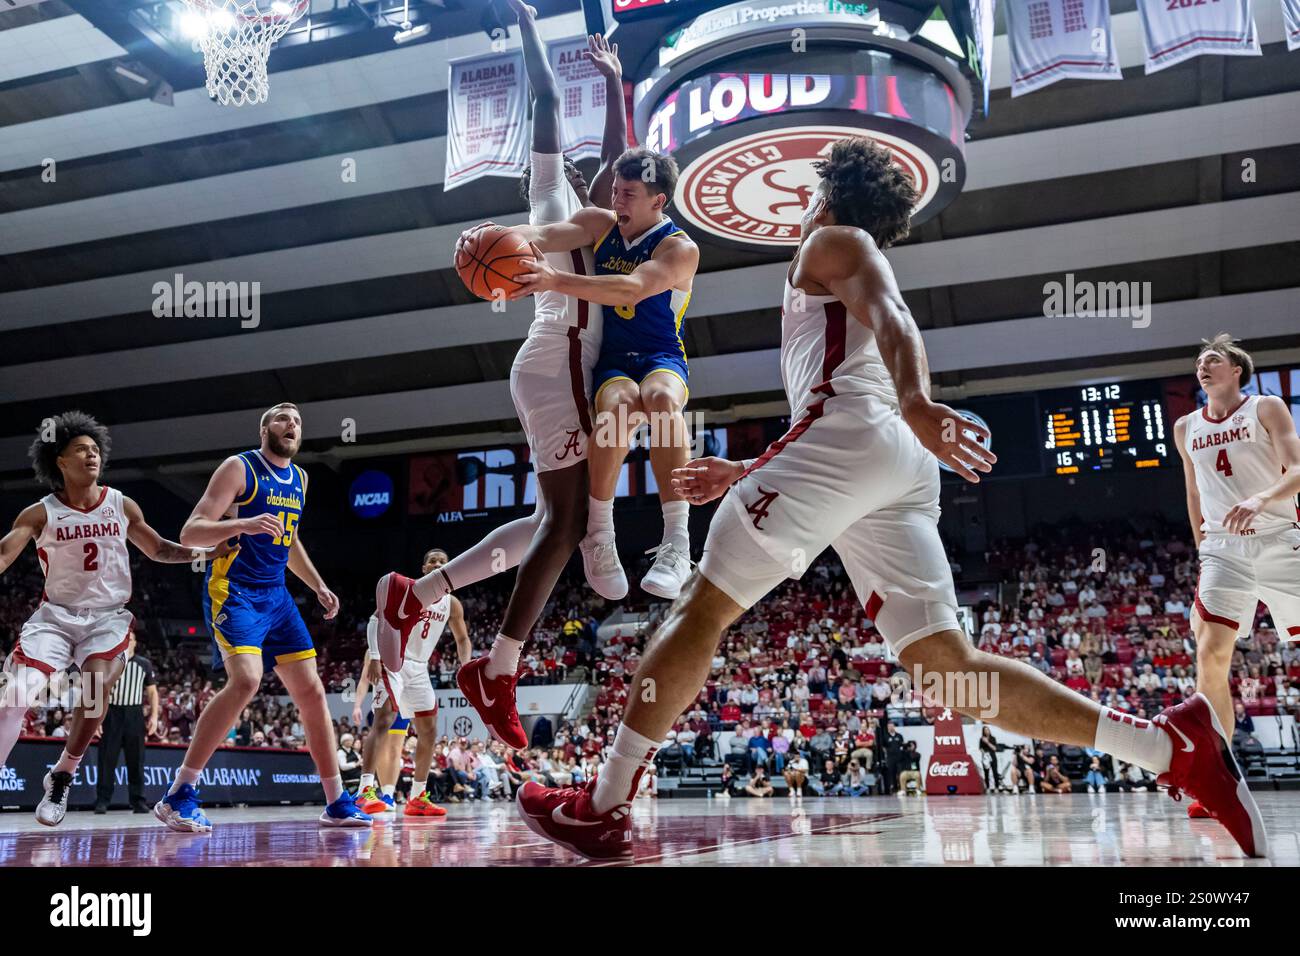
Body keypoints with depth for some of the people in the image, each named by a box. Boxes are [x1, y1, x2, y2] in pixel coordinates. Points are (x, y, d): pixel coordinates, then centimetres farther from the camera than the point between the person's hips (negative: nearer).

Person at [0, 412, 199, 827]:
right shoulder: (41, 514, -3)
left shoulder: (122, 506, 3)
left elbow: (158, 549, 14)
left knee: (98, 686, -23)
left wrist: (201, 553, -2)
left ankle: (61, 778, -3)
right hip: (55, 614, 0)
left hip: (108, 616, 1)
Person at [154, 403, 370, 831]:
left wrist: (319, 586, 20)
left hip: (276, 595, 7)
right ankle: (178, 796, -17)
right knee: (245, 680, -28)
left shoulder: (299, 479, 15)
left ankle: (337, 804, 12)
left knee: (312, 691, 3)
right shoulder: (239, 467, -6)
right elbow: (190, 533, -13)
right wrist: (242, 525, -30)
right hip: (233, 590, -7)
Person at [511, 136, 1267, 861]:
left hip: (847, 433, -8)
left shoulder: (836, 242, 15)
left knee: (702, 611, -2)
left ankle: (603, 809, 2)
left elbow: (892, 315, -9)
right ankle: (1175, 746, -7)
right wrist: (742, 475, 43)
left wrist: (914, 399, -30)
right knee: (946, 667, 1)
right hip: (901, 462, 8)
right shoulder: (858, 283, 39)